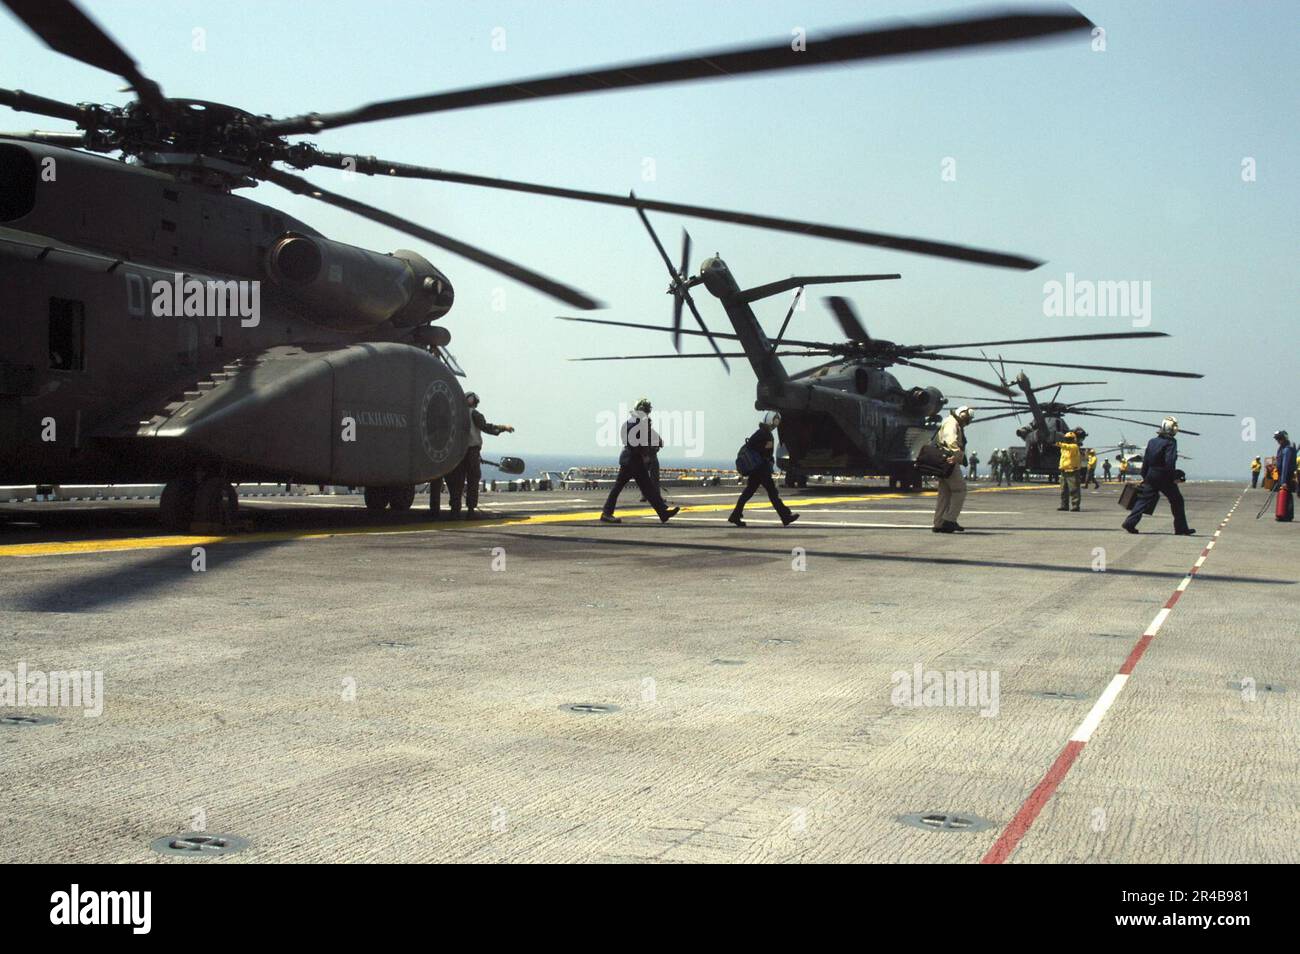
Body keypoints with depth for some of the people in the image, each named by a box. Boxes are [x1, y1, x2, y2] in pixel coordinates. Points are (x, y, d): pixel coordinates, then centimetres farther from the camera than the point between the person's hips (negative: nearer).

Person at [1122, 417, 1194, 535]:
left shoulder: (1152, 441, 10)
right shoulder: (1171, 442, -10)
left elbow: (1145, 461, 13)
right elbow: (1170, 462, -19)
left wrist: (1144, 476, 19)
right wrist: (1174, 477, -13)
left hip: (1151, 476, 6)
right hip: (1164, 478, -6)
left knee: (1143, 499, 5)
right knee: (1177, 501, 7)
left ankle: (1130, 523, -6)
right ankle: (1181, 528, 10)